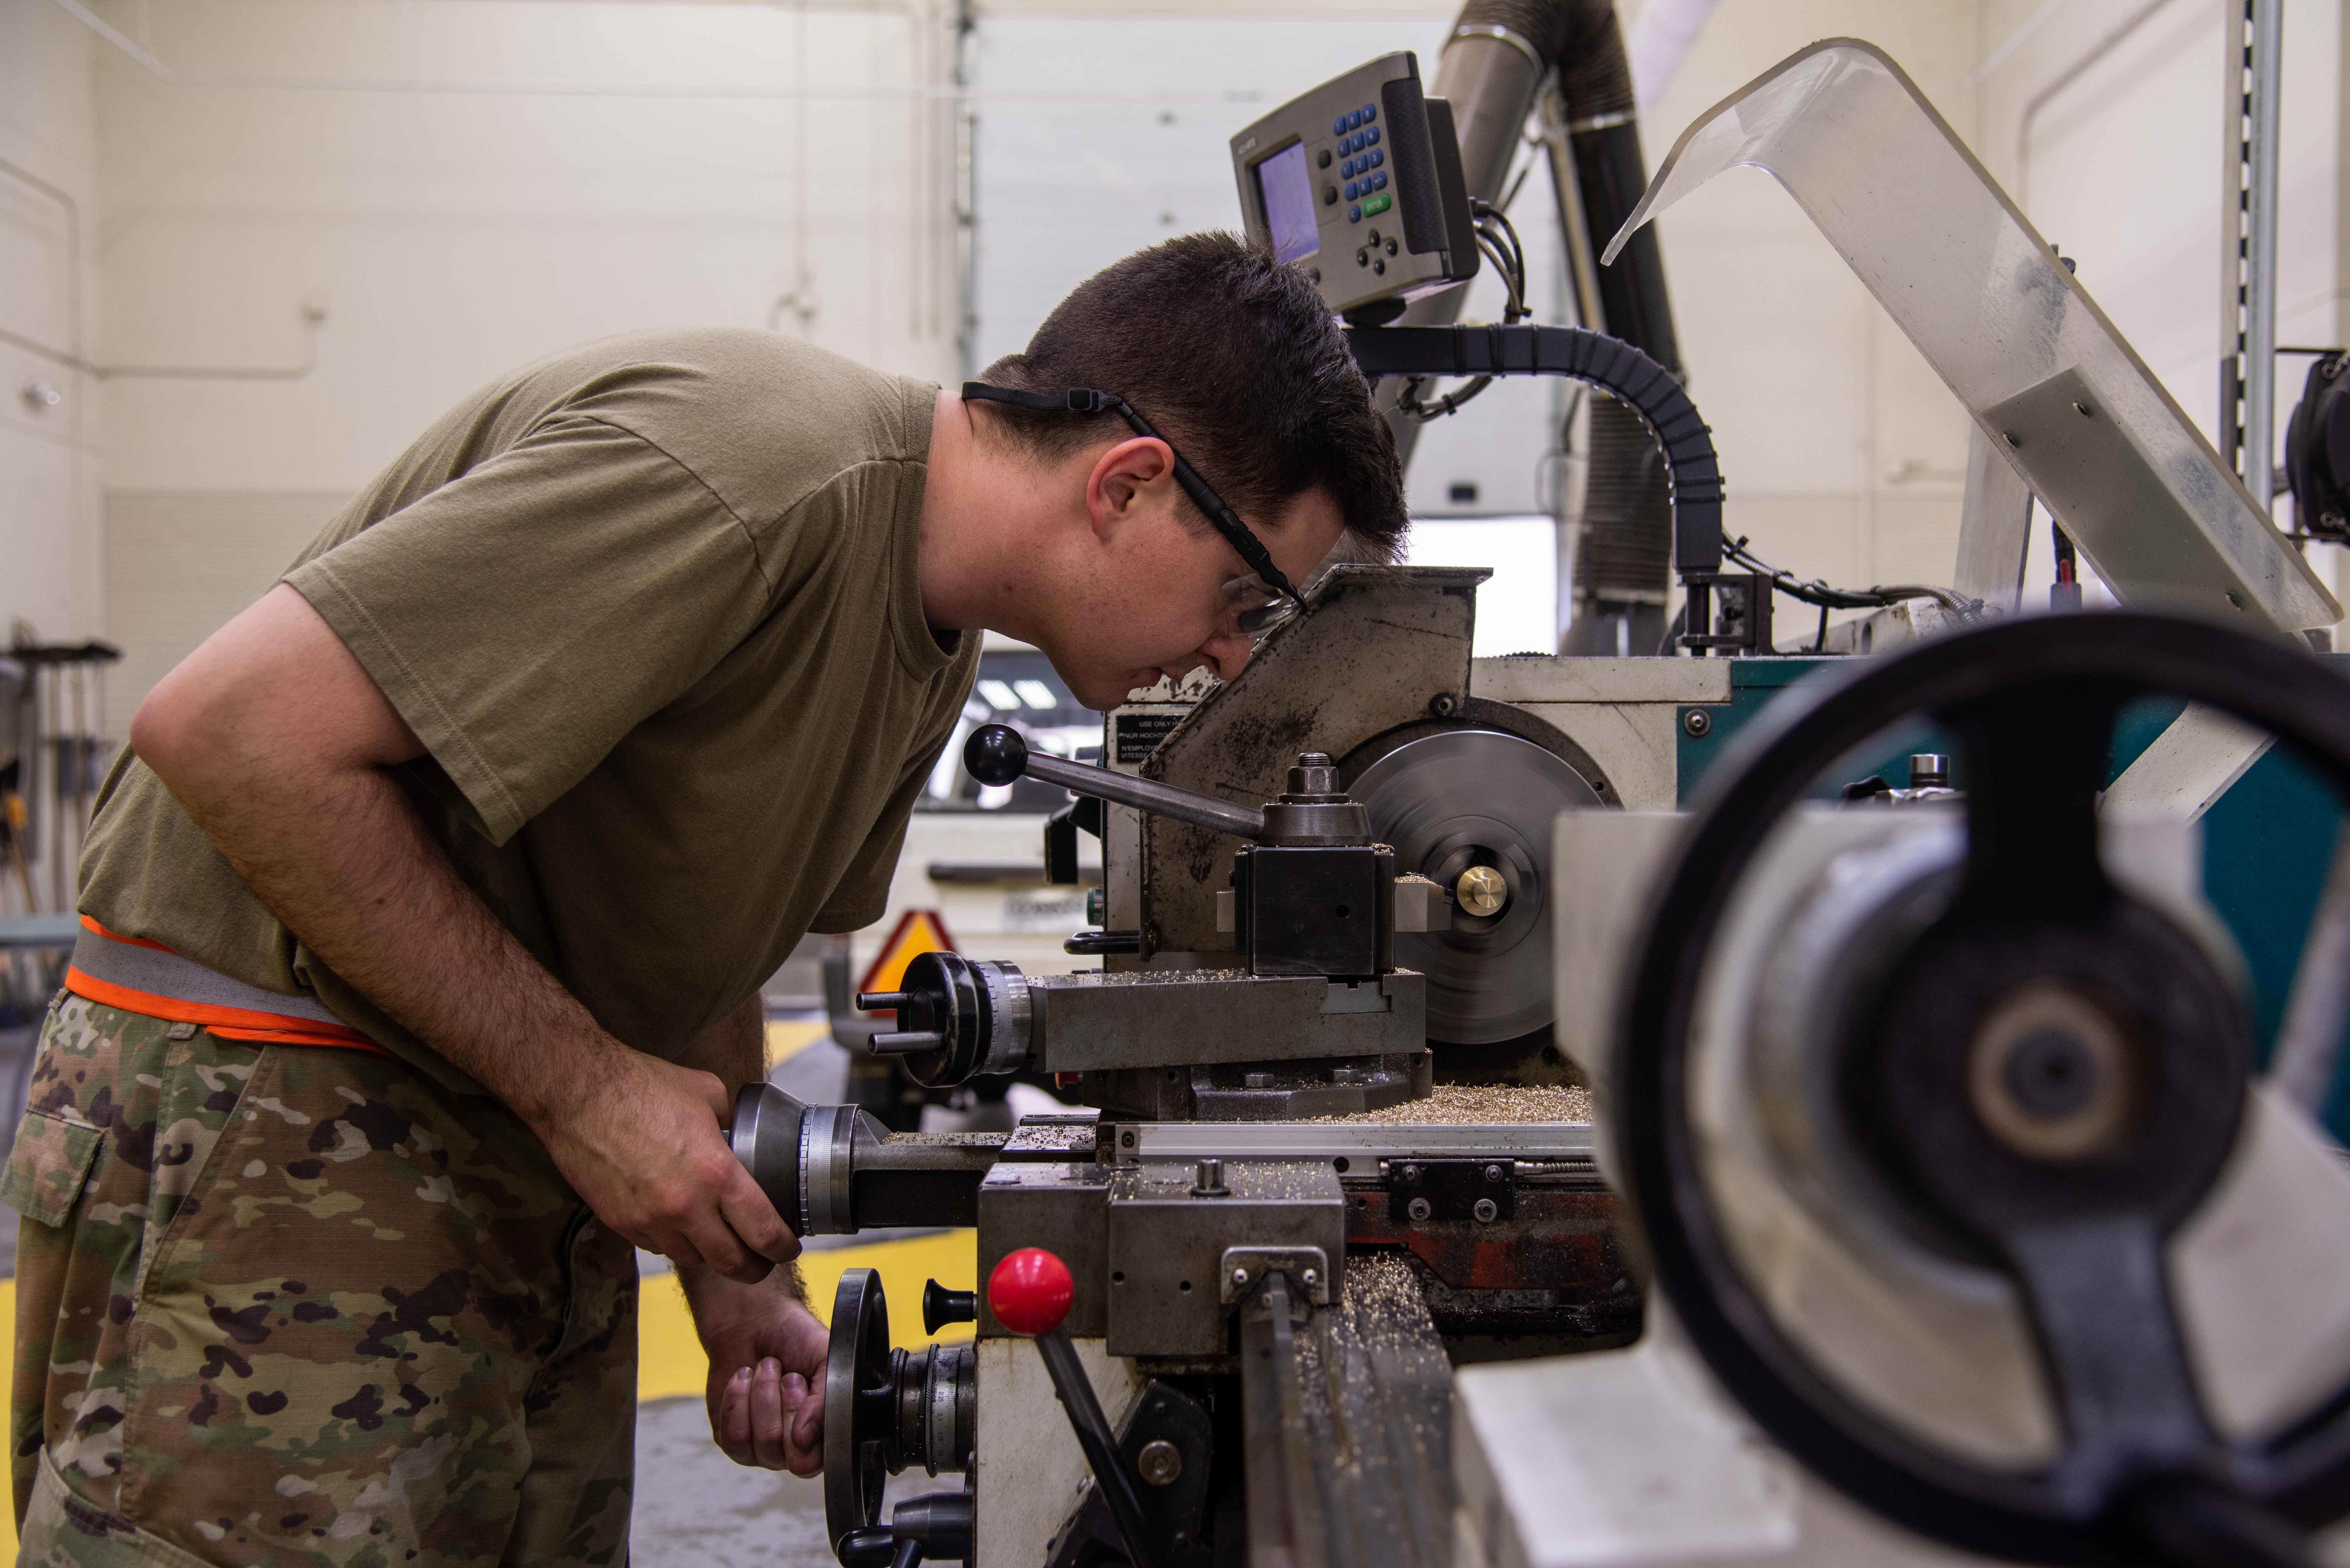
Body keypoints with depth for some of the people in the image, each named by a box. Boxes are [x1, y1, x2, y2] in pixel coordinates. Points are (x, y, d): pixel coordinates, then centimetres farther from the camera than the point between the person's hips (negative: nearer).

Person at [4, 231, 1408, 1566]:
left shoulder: (936, 629, 6)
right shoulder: (754, 478, -26)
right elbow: (228, 727, -27)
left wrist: (746, 1293, 6)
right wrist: (579, 1080, -22)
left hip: (529, 1159, 9)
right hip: (268, 1122, -8)